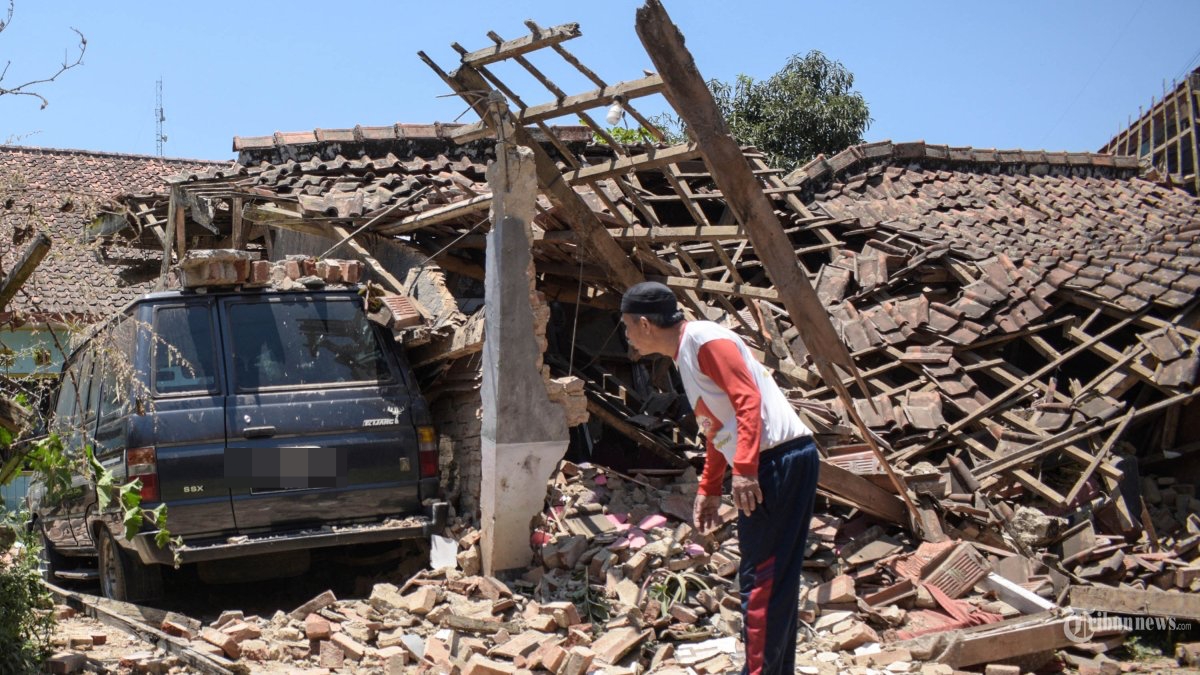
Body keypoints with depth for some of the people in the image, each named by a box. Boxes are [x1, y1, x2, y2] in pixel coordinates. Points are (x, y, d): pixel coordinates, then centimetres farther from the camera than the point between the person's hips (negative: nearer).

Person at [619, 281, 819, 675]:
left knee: (760, 577, -7)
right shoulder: (684, 355, 21)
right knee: (777, 577, 12)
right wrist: (709, 490, 27)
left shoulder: (705, 339, -9)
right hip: (774, 464, 10)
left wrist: (744, 469, -26)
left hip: (778, 460, -10)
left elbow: (748, 399, -19)